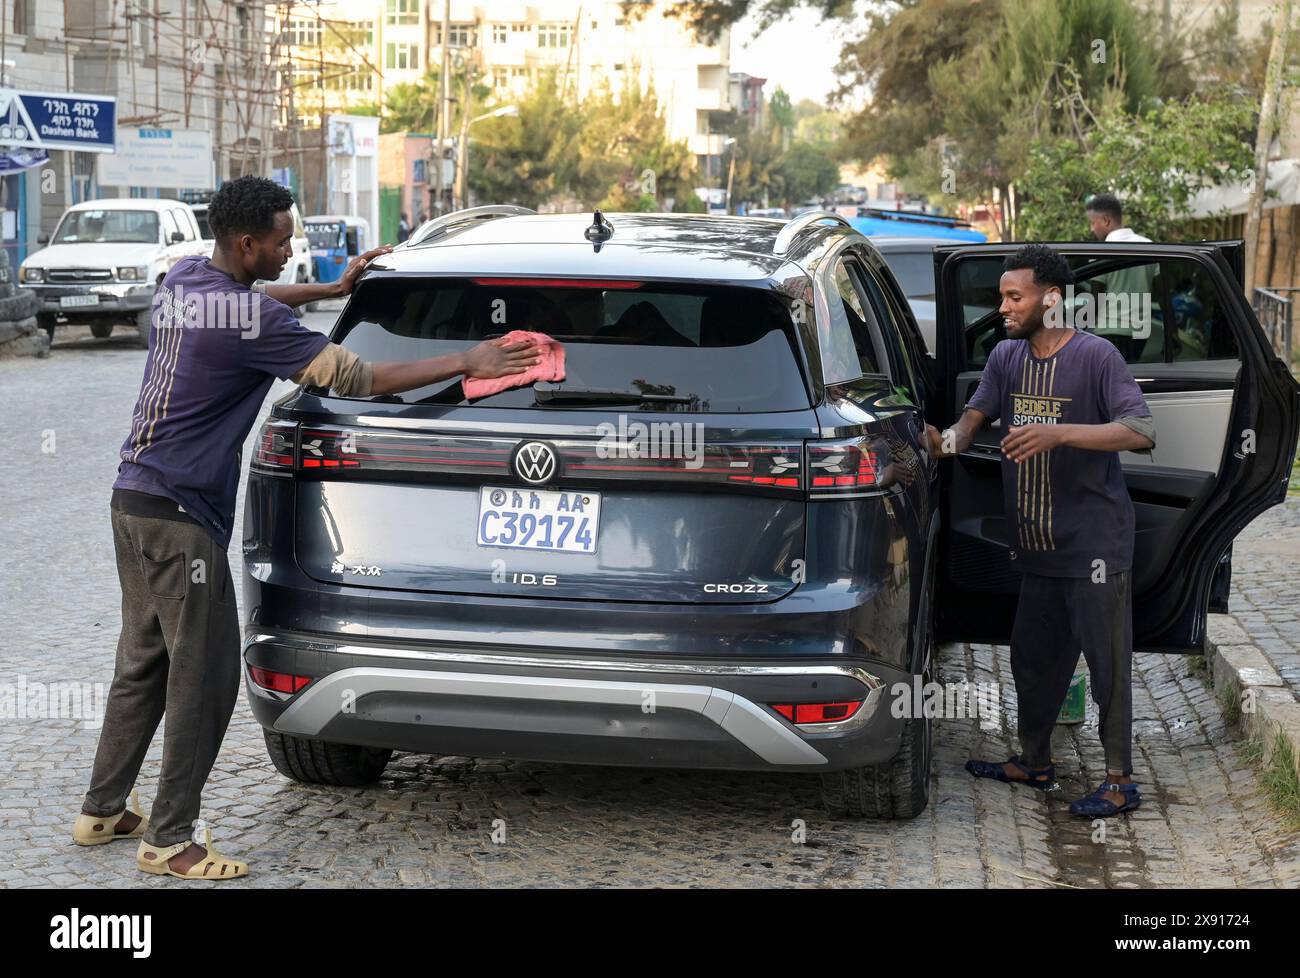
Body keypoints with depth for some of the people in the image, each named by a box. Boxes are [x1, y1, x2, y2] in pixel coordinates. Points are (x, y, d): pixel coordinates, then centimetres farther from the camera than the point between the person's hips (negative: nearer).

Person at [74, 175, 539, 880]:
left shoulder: (183, 277, 7)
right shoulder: (250, 318, -20)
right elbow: (357, 379, -19)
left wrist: (333, 288, 31)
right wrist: (468, 364, -15)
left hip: (134, 501, 10)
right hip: (180, 517, -10)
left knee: (144, 664, 18)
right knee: (204, 677, -3)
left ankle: (102, 811, 26)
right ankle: (169, 840, 3)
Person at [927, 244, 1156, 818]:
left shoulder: (1096, 357, -11)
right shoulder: (1006, 357, 10)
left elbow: (1141, 431, -21)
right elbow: (975, 415, 3)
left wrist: (1060, 433, -33)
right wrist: (948, 442, -20)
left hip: (1093, 543, -7)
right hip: (1035, 544, 7)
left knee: (1107, 661, -1)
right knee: (1033, 657, 16)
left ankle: (1121, 781, 7)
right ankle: (1034, 762, 31)